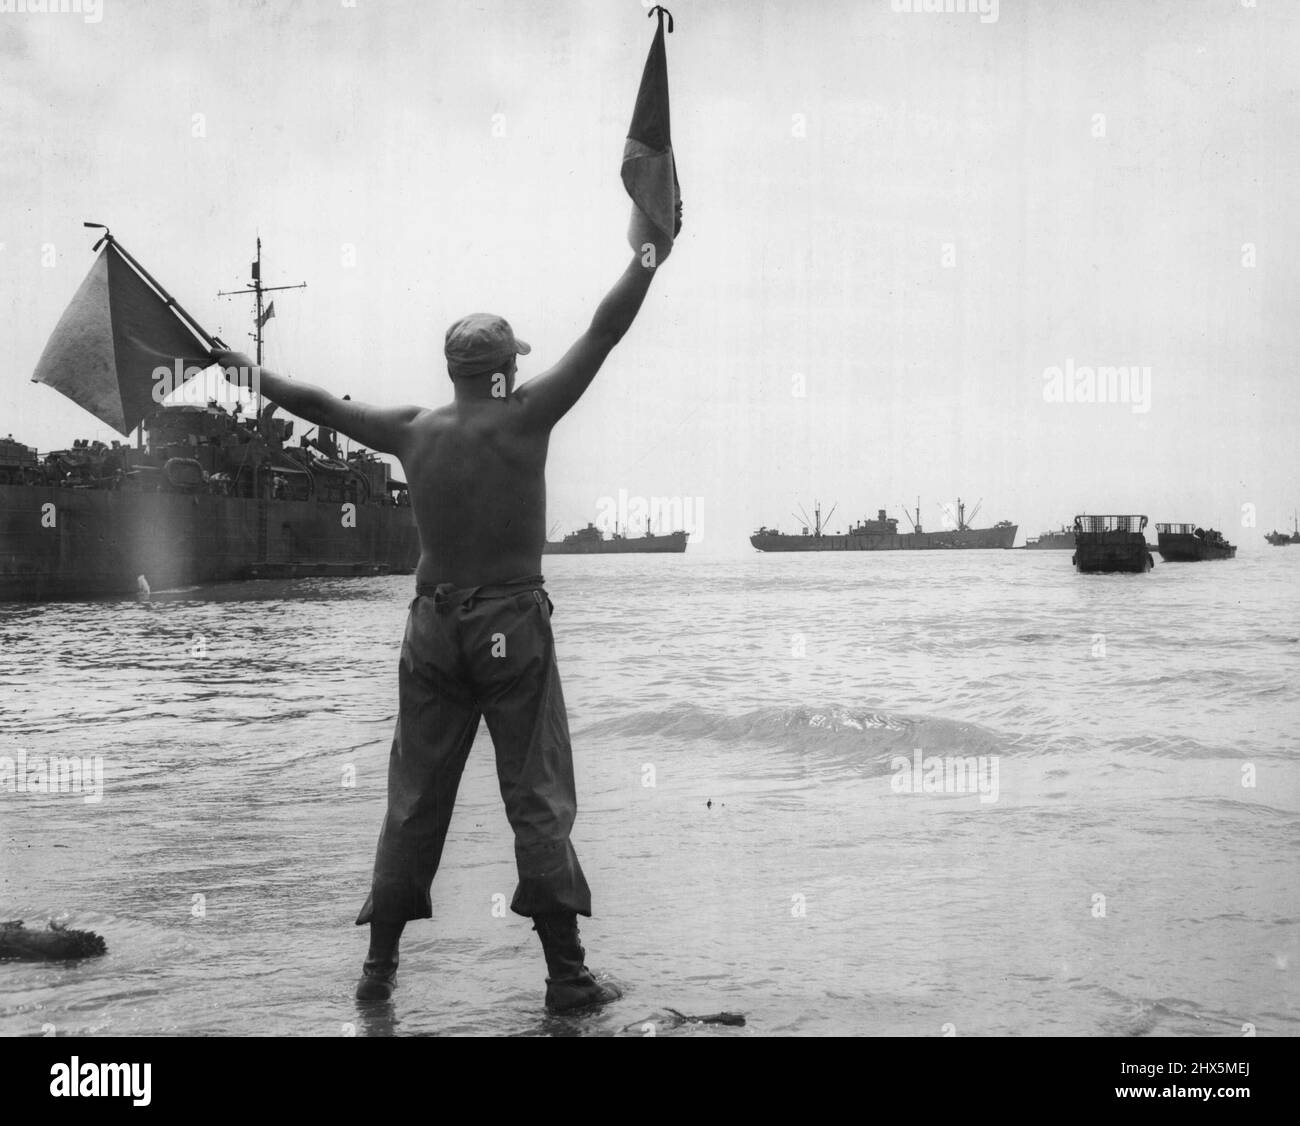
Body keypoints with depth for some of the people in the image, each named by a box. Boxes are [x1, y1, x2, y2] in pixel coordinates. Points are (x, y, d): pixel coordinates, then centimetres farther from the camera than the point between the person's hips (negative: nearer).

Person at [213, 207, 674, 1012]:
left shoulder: (414, 431, 4)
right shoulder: (524, 419, -7)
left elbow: (323, 406, 17)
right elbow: (601, 338, -7)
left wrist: (251, 374, 32)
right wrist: (646, 256, 1)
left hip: (434, 628, 4)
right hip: (513, 627, -4)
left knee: (415, 801, 11)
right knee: (538, 801, -1)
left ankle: (381, 965, 15)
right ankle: (567, 974, -1)